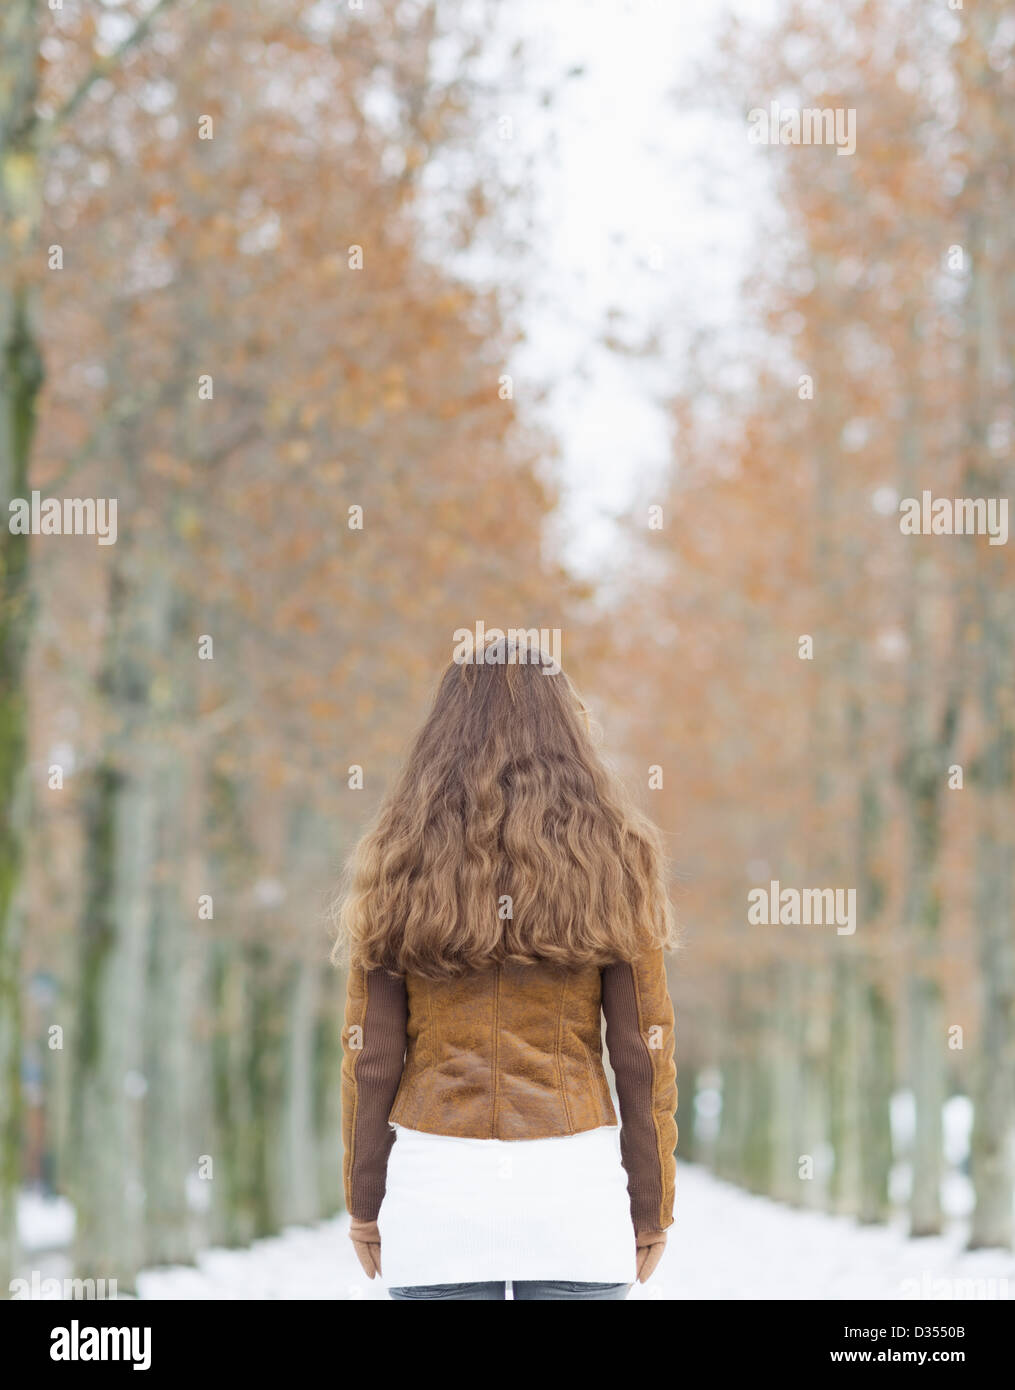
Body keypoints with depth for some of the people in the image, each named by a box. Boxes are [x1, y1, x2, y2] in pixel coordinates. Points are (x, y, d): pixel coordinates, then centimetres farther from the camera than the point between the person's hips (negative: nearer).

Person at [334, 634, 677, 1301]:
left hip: (435, 1187, 1)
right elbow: (643, 1052, 0)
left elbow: (371, 1055, 3)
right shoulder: (614, 858, 1)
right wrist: (651, 1208, 7)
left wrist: (366, 1203, 11)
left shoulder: (399, 861, 3)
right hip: (572, 1186, -1)